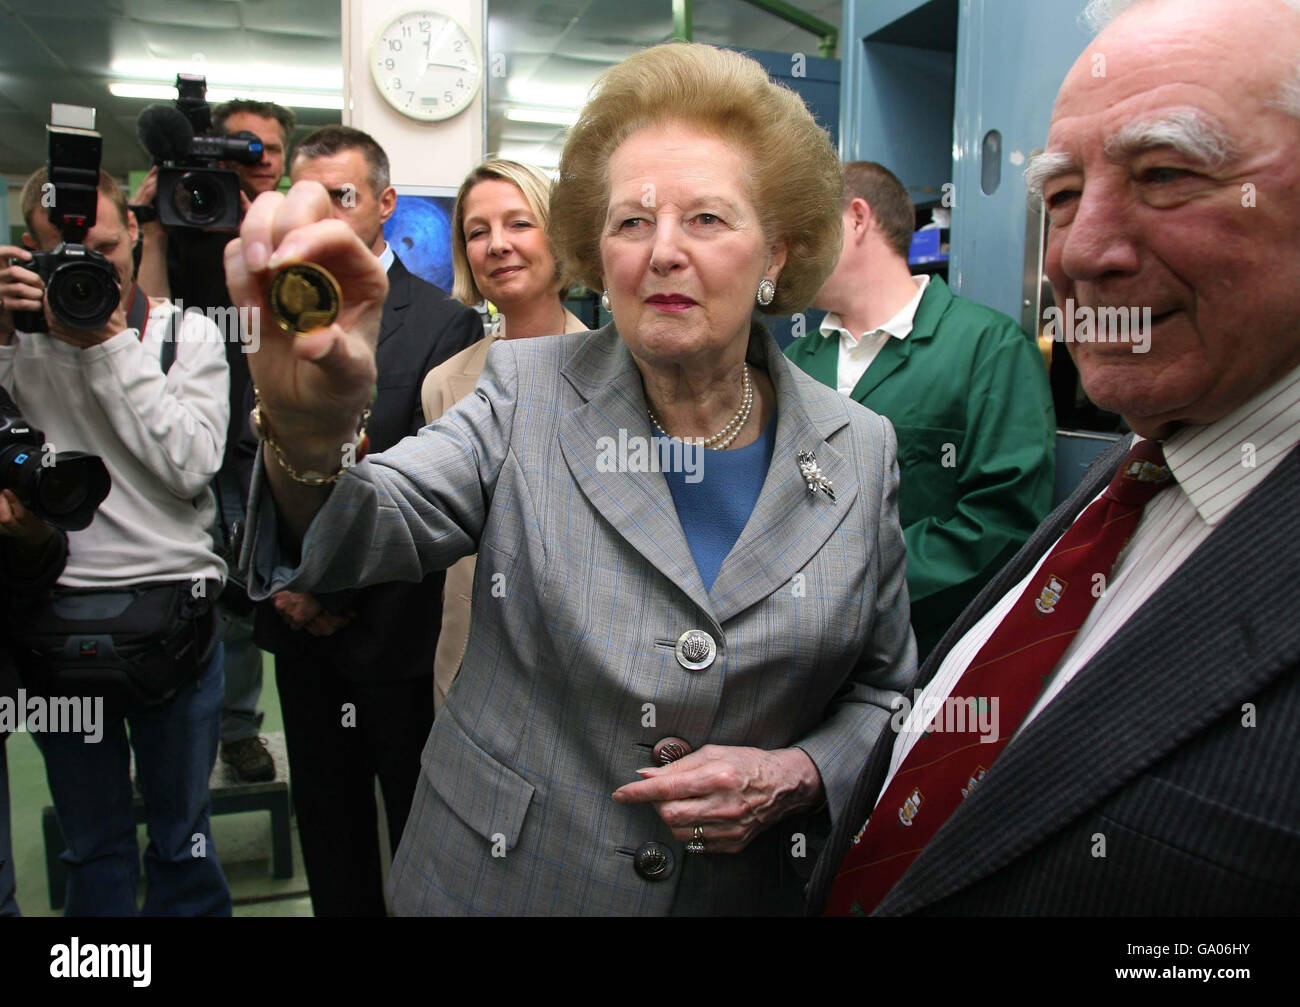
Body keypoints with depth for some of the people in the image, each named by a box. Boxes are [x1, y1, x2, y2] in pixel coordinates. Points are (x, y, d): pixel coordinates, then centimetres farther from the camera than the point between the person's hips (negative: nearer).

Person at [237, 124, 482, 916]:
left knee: (415, 813, 10)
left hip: (388, 620, -5)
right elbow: (254, 454, 10)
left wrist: (331, 584, -12)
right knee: (326, 812, 18)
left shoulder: (442, 323, -9)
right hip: (299, 614, 5)